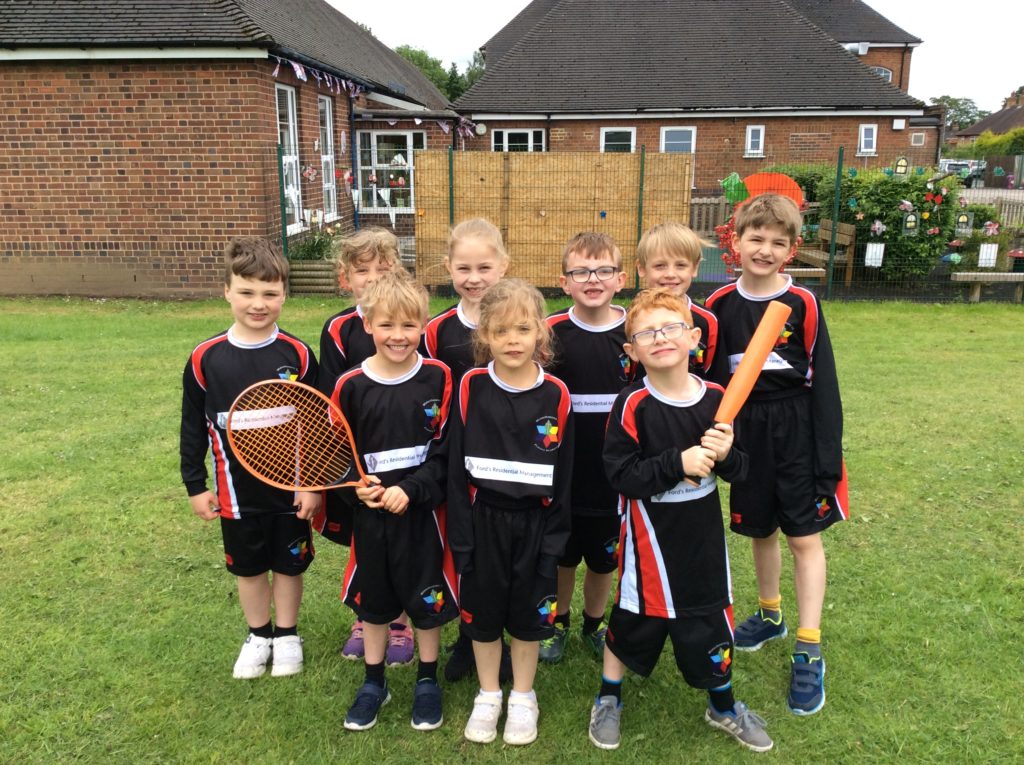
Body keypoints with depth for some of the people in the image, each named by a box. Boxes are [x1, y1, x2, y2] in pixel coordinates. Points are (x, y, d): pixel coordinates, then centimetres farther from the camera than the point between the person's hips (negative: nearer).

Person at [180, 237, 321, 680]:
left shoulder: (298, 356, -10)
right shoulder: (205, 359, -8)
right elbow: (193, 426, 2)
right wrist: (195, 485, 3)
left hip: (292, 487, -1)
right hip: (237, 490, 1)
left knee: (288, 564, 15)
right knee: (248, 567, 18)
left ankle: (286, 635, 37)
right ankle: (258, 635, 40)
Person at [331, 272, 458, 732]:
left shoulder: (437, 378, -8)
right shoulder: (350, 386, -5)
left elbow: (447, 449, -9)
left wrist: (411, 489, -19)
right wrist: (356, 484, -14)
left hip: (423, 511, -1)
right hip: (370, 512, 2)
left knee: (426, 599, 11)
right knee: (372, 599, 16)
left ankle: (427, 681, 35)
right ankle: (373, 683, 38)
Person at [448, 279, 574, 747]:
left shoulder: (556, 395, -8)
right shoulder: (471, 388, -8)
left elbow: (563, 474, -2)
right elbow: (456, 466, -5)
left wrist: (555, 537, -2)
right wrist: (460, 533, -7)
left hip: (534, 523, 0)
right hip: (483, 520, 1)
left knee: (529, 615, 14)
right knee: (482, 612, 14)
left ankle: (523, 696, 37)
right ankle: (488, 695, 37)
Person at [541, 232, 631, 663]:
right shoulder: (550, 333, -8)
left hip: (614, 472, 1)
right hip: (561, 471, -1)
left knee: (603, 557, 17)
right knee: (561, 555, 15)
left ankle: (594, 625, 40)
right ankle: (557, 624, 38)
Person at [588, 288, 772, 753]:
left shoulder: (714, 398, -6)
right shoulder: (632, 405, -17)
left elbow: (738, 472, 1)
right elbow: (621, 476, -22)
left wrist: (726, 454, -21)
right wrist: (679, 462, -29)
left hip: (703, 536, 3)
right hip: (649, 538, -3)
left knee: (710, 621, 17)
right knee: (633, 620, 14)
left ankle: (723, 707, 44)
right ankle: (608, 700, 40)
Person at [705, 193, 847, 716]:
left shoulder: (803, 305, -9)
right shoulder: (720, 305, -1)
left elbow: (823, 383, -7)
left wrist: (828, 455, -9)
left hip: (795, 430, -3)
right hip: (745, 429, 3)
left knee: (804, 536, 4)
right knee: (759, 530, 17)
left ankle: (809, 652, 15)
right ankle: (770, 615, 40)